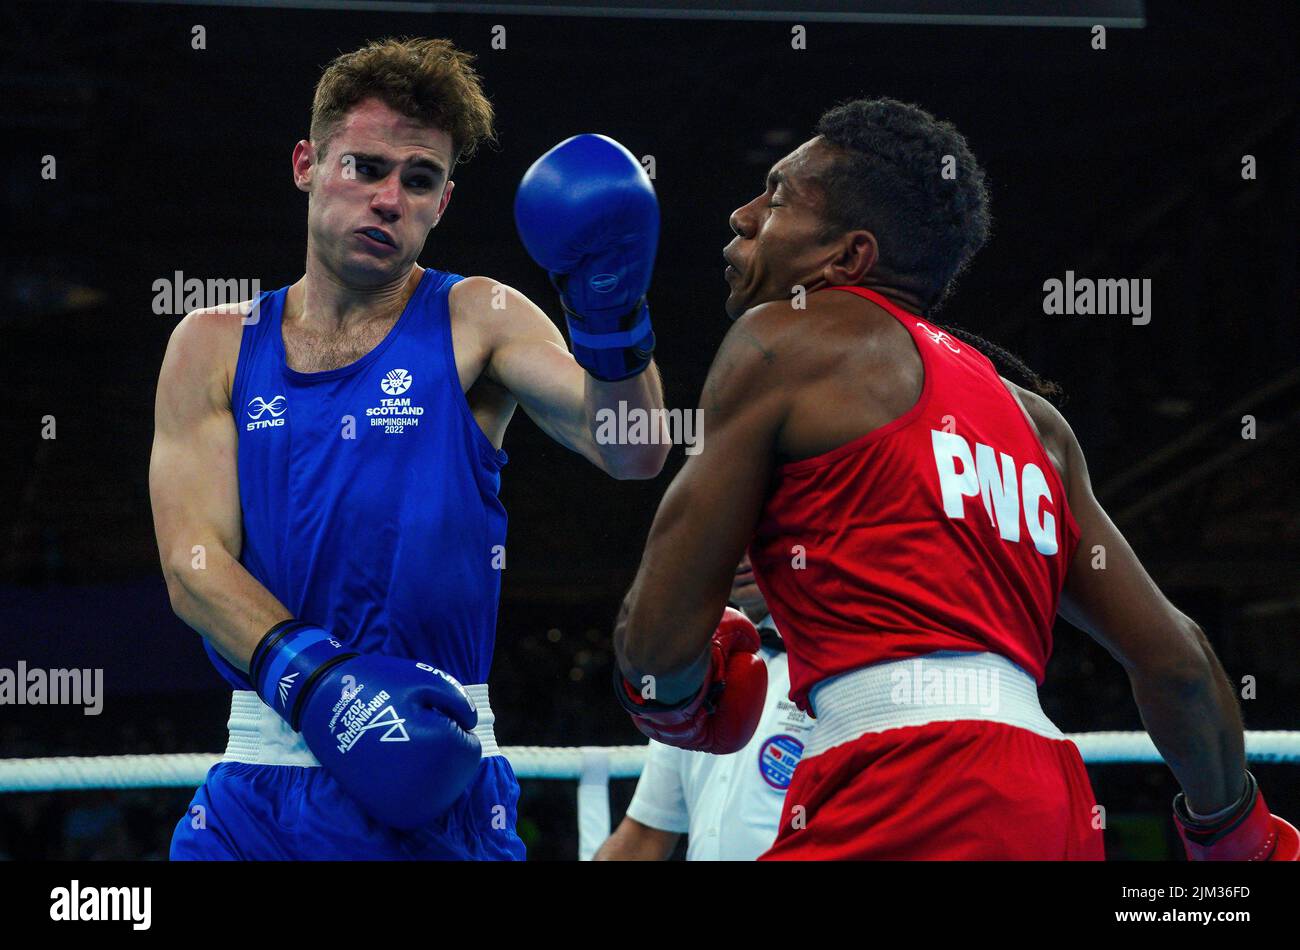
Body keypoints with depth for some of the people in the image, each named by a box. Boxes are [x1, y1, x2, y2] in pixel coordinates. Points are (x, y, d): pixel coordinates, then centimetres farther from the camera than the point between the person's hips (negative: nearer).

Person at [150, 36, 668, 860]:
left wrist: (611, 317, -29)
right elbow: (193, 559, -3)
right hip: (257, 789, 2)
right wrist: (315, 680, -20)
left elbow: (630, 453, -10)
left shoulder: (476, 323, 4)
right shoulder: (214, 346, 8)